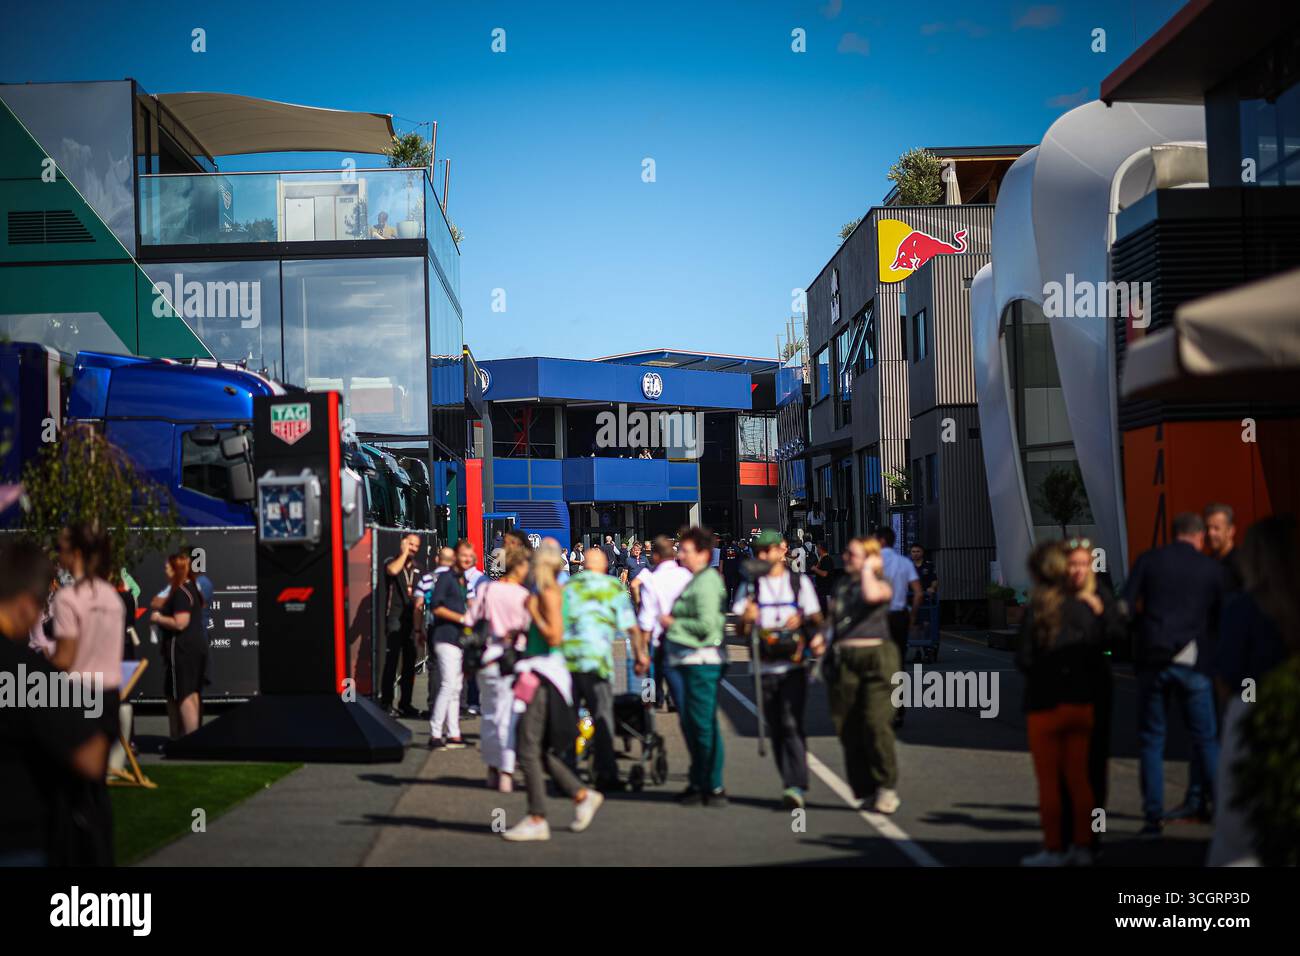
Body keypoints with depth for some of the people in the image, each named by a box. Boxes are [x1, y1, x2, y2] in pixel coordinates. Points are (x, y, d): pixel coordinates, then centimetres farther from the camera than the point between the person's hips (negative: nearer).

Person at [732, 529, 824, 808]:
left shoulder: (800, 582, 9)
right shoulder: (749, 587, 11)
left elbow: (817, 620, 9)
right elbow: (741, 630, 6)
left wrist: (802, 621, -13)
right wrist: (747, 620, -17)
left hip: (793, 666, -3)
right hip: (764, 667, 3)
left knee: (791, 724, -14)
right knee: (775, 728, 6)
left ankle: (796, 786, -20)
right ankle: (791, 783, 16)